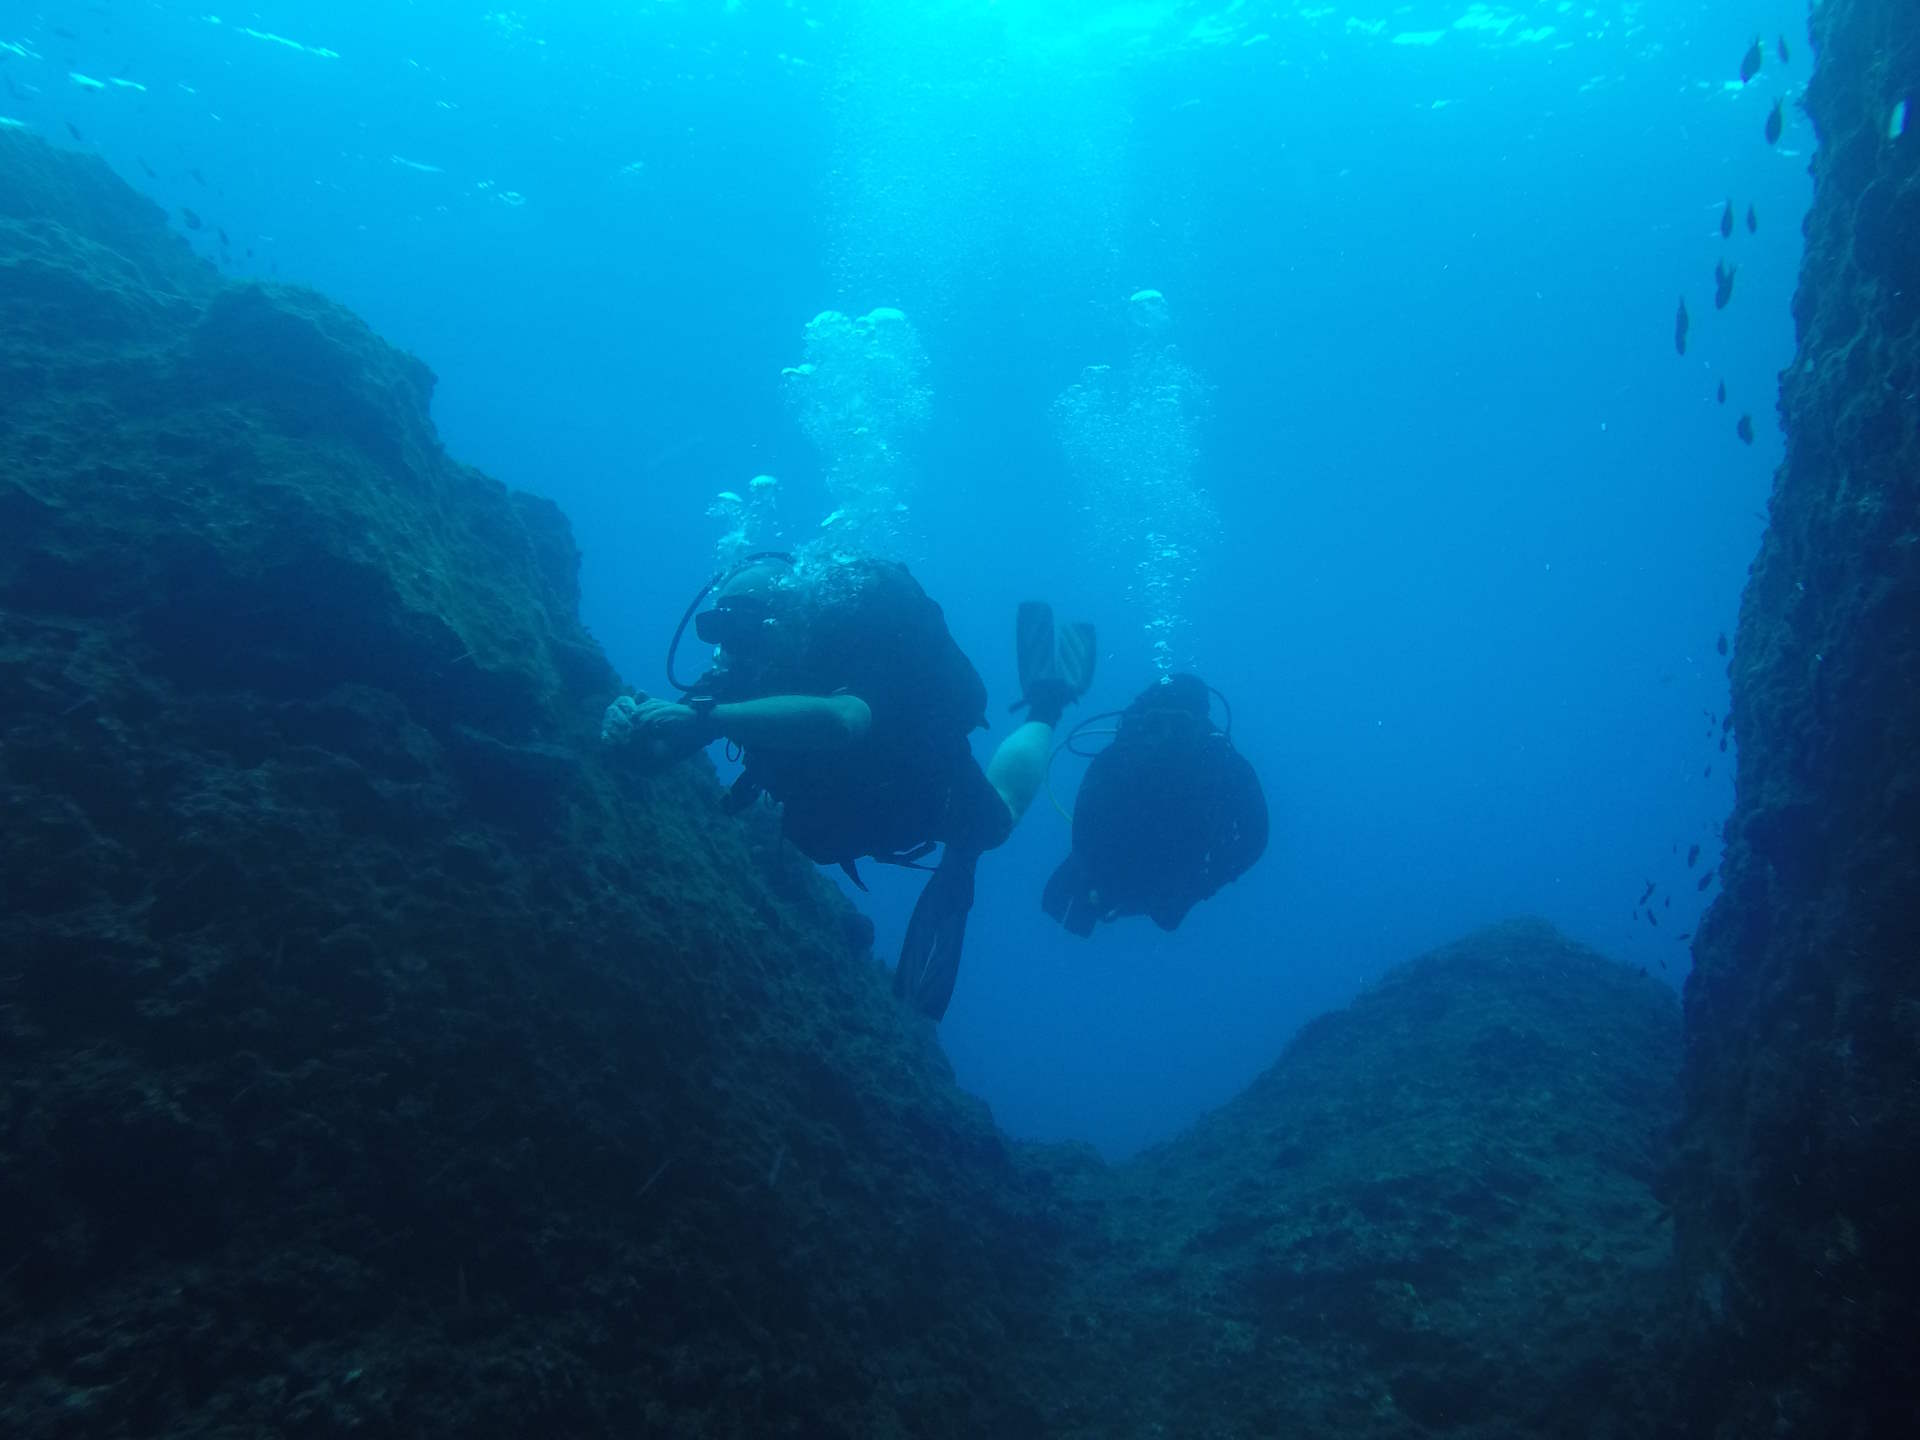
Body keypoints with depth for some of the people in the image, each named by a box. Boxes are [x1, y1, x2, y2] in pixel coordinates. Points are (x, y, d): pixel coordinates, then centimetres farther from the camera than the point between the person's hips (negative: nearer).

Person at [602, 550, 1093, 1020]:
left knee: (994, 821, 23)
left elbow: (839, 719, -65)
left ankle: (1044, 703, 42)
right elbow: (658, 750, -29)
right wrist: (629, 724, -52)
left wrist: (705, 714, -69)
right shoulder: (737, 676, -28)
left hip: (927, 782, -5)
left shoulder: (856, 642, -43)